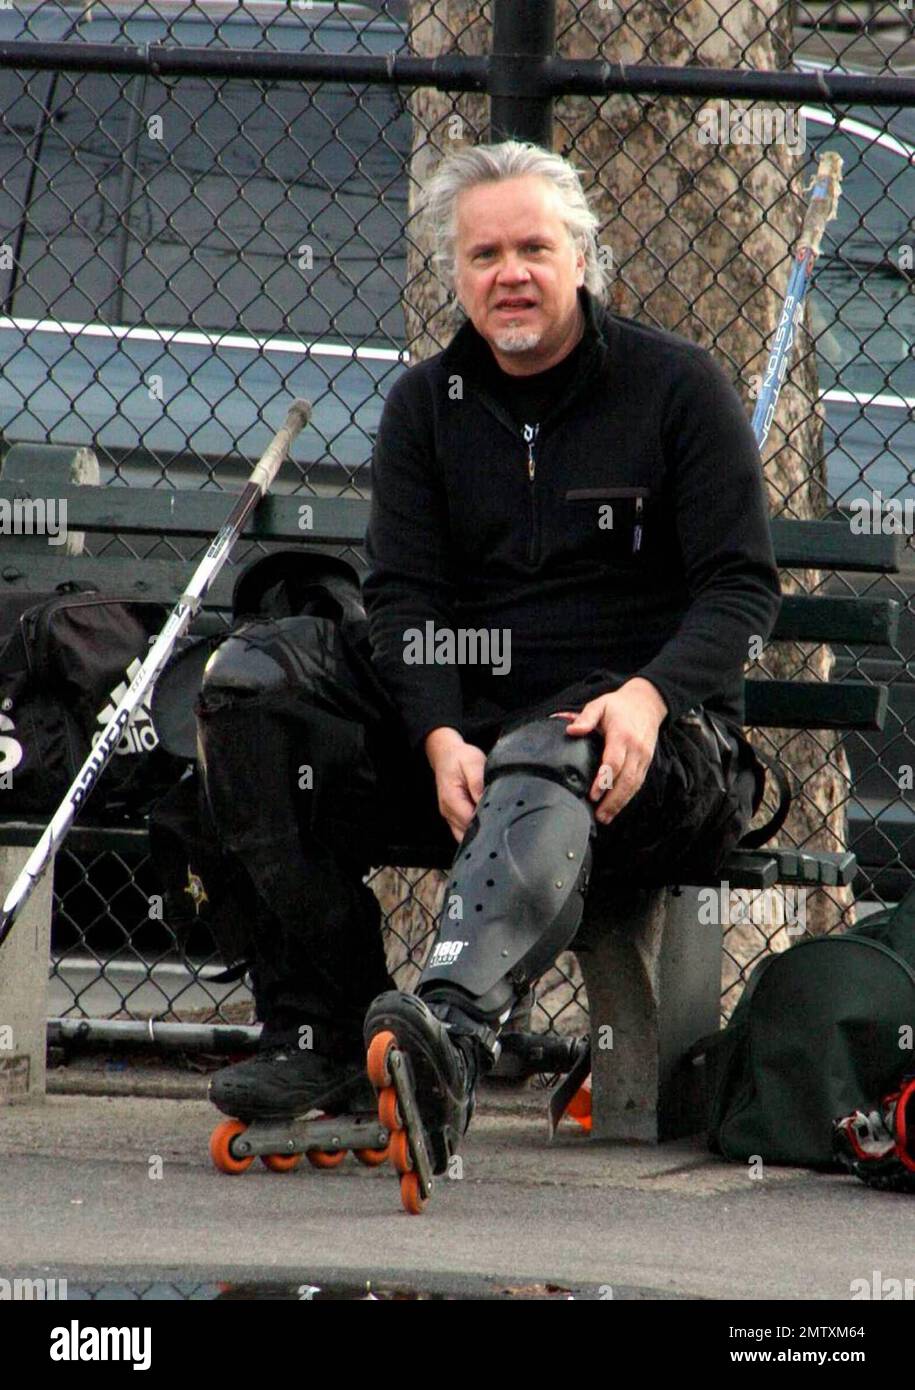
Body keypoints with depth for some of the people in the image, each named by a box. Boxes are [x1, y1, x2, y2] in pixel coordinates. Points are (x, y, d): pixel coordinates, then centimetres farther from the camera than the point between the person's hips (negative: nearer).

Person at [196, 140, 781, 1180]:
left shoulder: (676, 385, 2)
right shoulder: (425, 405, 13)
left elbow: (742, 586, -4)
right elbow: (403, 595, 3)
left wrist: (649, 695, -24)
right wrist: (440, 737, -17)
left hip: (648, 737, -5)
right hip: (469, 716, 5)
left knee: (545, 759, -40)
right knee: (253, 676, -17)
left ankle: (454, 1032, -69)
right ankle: (319, 1035, -24)